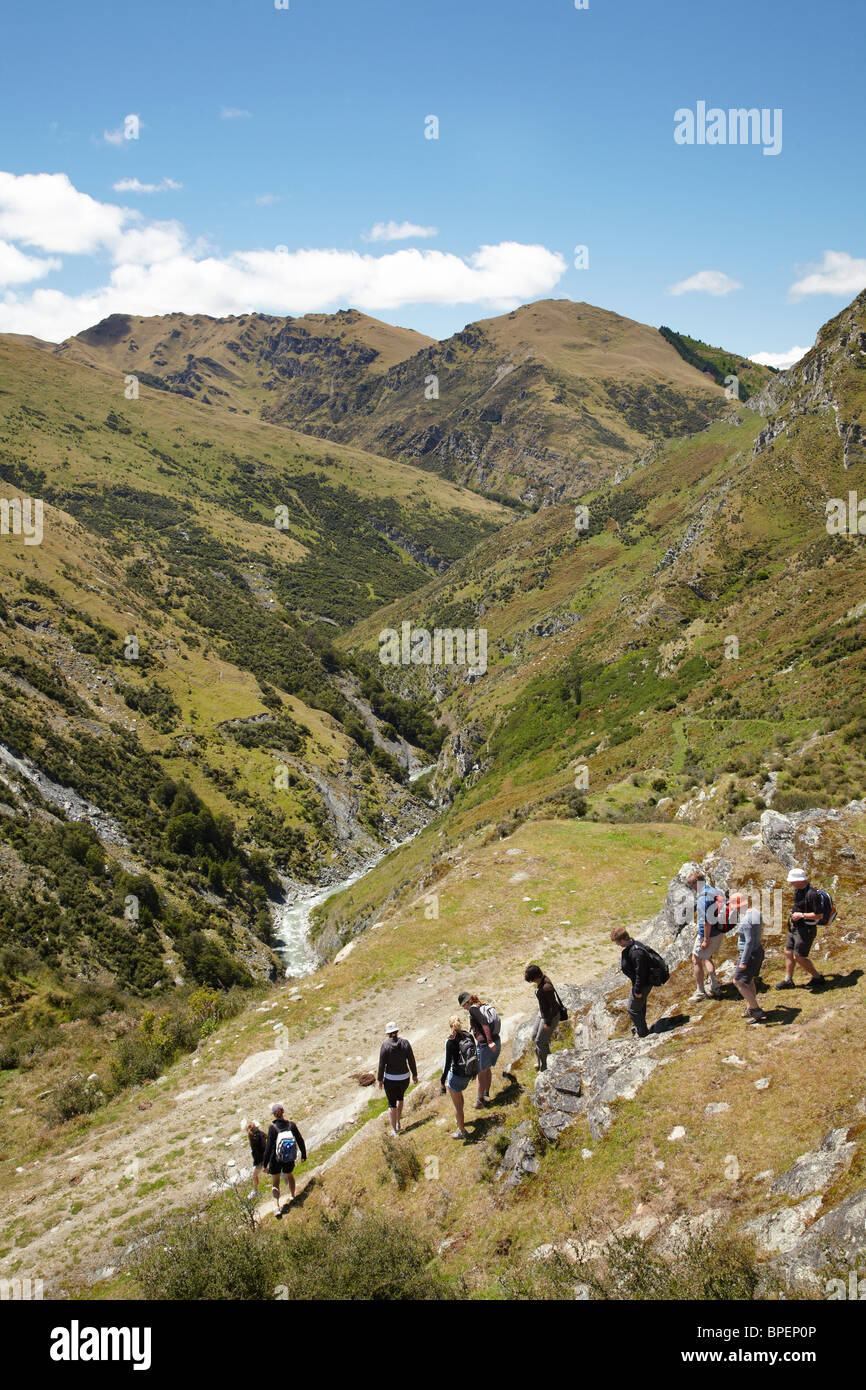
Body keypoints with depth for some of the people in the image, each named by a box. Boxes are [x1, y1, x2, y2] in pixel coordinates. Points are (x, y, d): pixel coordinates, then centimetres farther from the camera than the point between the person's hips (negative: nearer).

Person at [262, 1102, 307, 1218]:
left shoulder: (273, 1128, -21)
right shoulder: (291, 1125, -12)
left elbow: (269, 1147, -18)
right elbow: (300, 1141, -3)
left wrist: (265, 1163, -8)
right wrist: (303, 1155, 12)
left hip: (276, 1160, -3)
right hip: (289, 1159, 3)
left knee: (276, 1182, 13)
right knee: (290, 1175, 30)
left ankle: (276, 1206, 1)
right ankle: (292, 1197, 46)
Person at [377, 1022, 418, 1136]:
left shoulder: (385, 1045, -14)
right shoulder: (405, 1043, -8)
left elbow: (382, 1064, -11)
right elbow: (411, 1060, -3)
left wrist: (380, 1079, 0)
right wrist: (415, 1074, 10)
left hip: (390, 1079, -3)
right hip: (404, 1077, 3)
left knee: (392, 1104, 13)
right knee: (400, 1097, 30)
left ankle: (394, 1130, 12)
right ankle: (398, 1123, 37)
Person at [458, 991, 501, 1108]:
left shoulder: (473, 1009, -14)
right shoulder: (485, 1006, 9)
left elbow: (485, 1024, -22)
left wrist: (489, 1041, -21)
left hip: (484, 1045, -8)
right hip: (497, 1041, 8)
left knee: (481, 1073, 11)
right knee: (487, 1069, 26)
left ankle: (480, 1100, 24)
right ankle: (487, 1095, 39)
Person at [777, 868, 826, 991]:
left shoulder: (812, 894, -24)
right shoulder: (797, 890, 6)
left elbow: (819, 915, -22)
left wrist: (802, 915, -22)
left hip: (806, 930, -9)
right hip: (794, 927, 9)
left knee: (799, 957, -4)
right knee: (788, 953, 13)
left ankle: (817, 977, 15)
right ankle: (788, 980, 25)